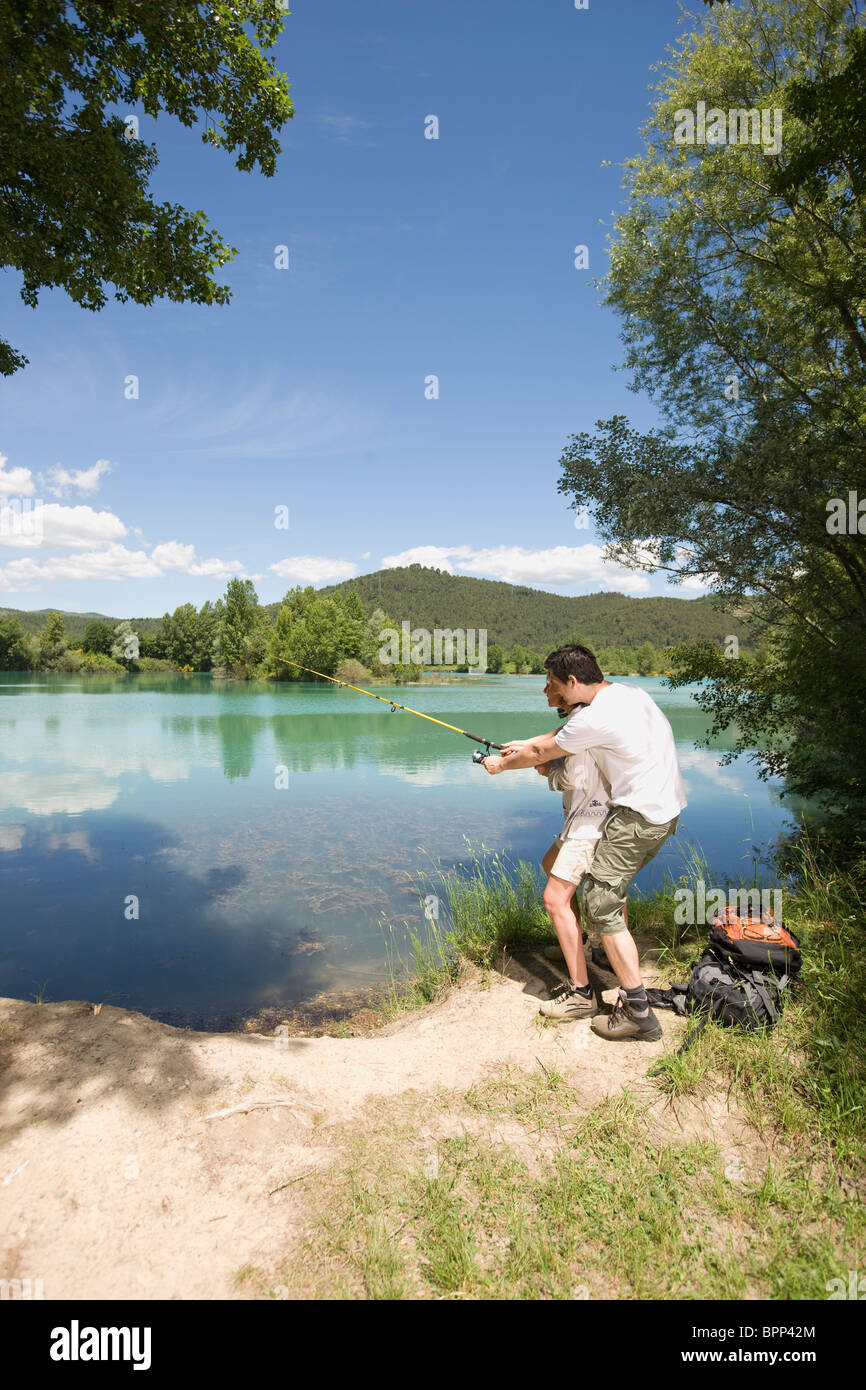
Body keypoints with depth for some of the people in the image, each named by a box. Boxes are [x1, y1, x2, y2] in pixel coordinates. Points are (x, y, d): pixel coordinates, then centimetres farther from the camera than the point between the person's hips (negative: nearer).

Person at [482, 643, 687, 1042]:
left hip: (639, 816, -10)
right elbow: (569, 730, 21)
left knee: (601, 904, -6)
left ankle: (638, 1013, -3)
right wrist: (526, 744, 22)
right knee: (611, 877, 27)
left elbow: (539, 754, -5)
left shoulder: (595, 718, -20)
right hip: (668, 806, 10)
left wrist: (501, 764, 13)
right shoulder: (624, 690, 8)